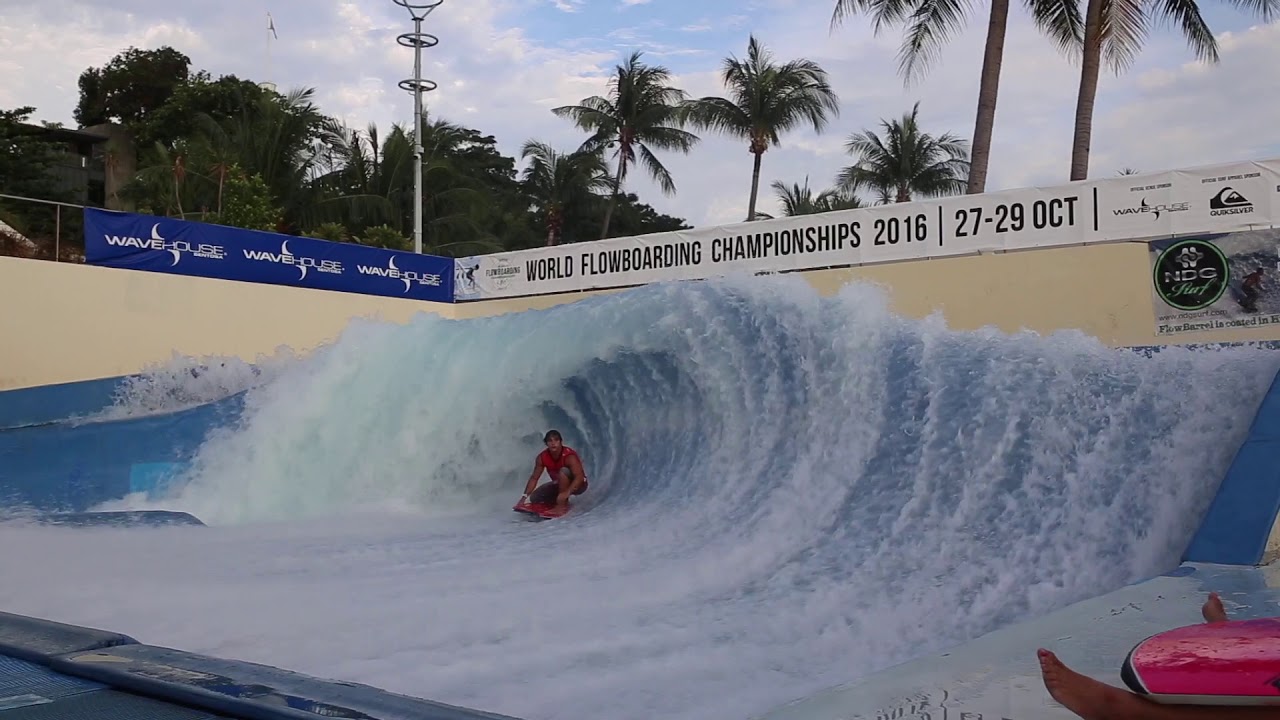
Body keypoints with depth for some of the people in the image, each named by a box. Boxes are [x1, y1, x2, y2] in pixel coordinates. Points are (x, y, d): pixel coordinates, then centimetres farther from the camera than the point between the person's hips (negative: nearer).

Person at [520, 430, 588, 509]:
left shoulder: (569, 456, -31)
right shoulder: (542, 457, -14)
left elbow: (580, 477, -41)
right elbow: (534, 478, -6)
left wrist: (567, 492, -54)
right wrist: (525, 496, -16)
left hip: (576, 485, -6)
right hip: (560, 484, 6)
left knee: (563, 471, -36)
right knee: (534, 499, -5)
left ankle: (562, 505, -27)